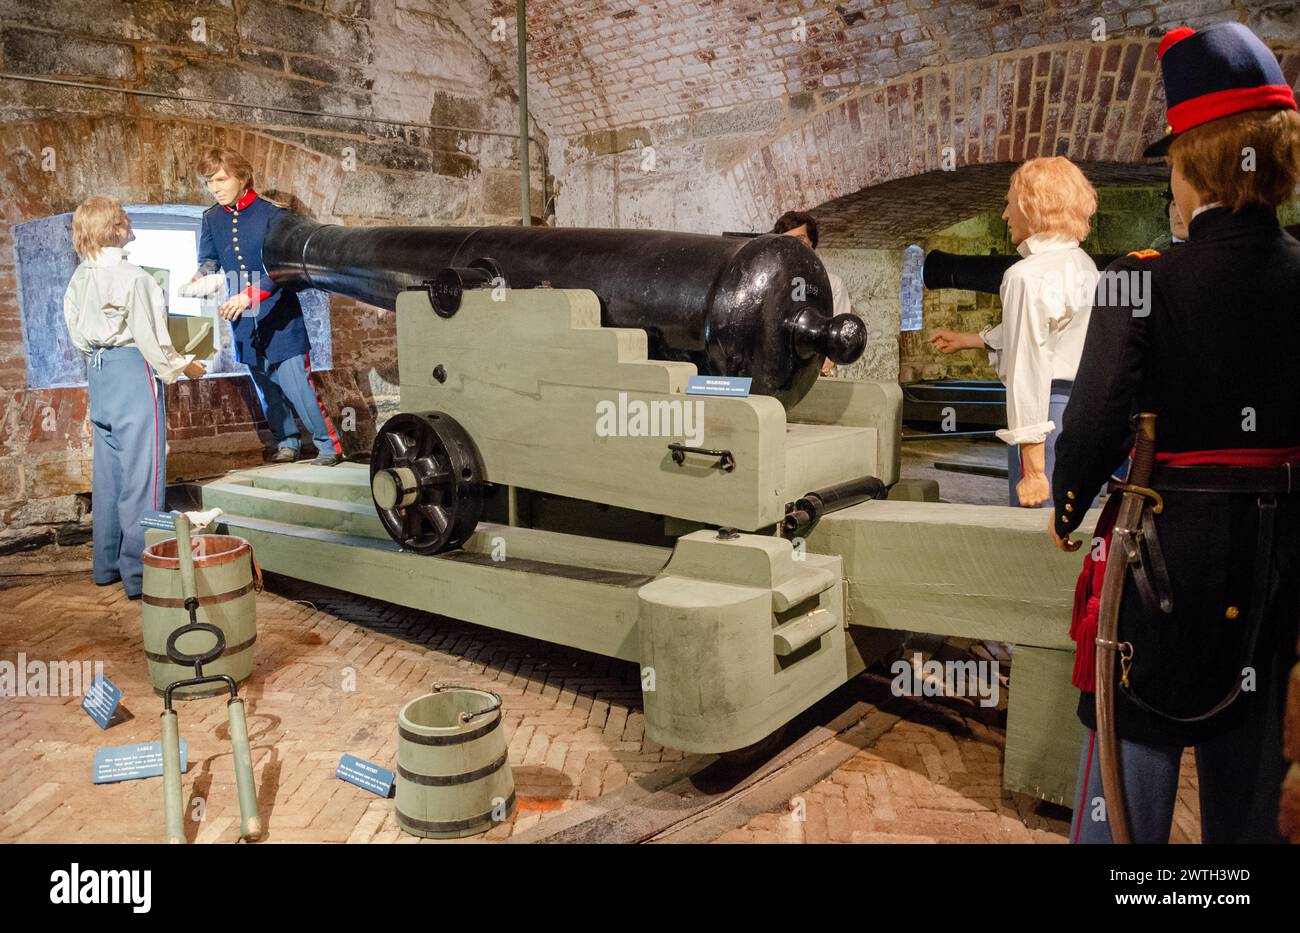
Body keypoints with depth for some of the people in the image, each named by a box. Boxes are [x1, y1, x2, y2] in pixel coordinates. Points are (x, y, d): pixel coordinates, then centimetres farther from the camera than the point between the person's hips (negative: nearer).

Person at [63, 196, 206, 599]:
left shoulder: (79, 278, 8)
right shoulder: (132, 277, -15)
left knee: (107, 469, 15)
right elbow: (150, 337, -13)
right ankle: (139, 573, -2)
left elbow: (76, 332, 14)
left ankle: (106, 564, 24)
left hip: (97, 372, 8)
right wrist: (182, 366, 1)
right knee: (141, 472, -4)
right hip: (133, 371, -8)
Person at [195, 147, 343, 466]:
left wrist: (250, 295, -31)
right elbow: (209, 258, 15)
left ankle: (328, 447, 1)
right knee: (267, 390, 14)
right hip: (244, 321, 6)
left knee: (296, 385, -11)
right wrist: (201, 276, -9)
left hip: (280, 317, -5)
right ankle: (286, 443, 29)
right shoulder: (212, 218, 6)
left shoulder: (272, 214, -11)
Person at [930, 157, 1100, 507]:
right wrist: (967, 340, 43)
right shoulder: (1085, 265, 15)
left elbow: (1027, 366, -19)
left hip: (1049, 413, -9)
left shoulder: (1027, 275, -13)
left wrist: (1033, 469, -20)